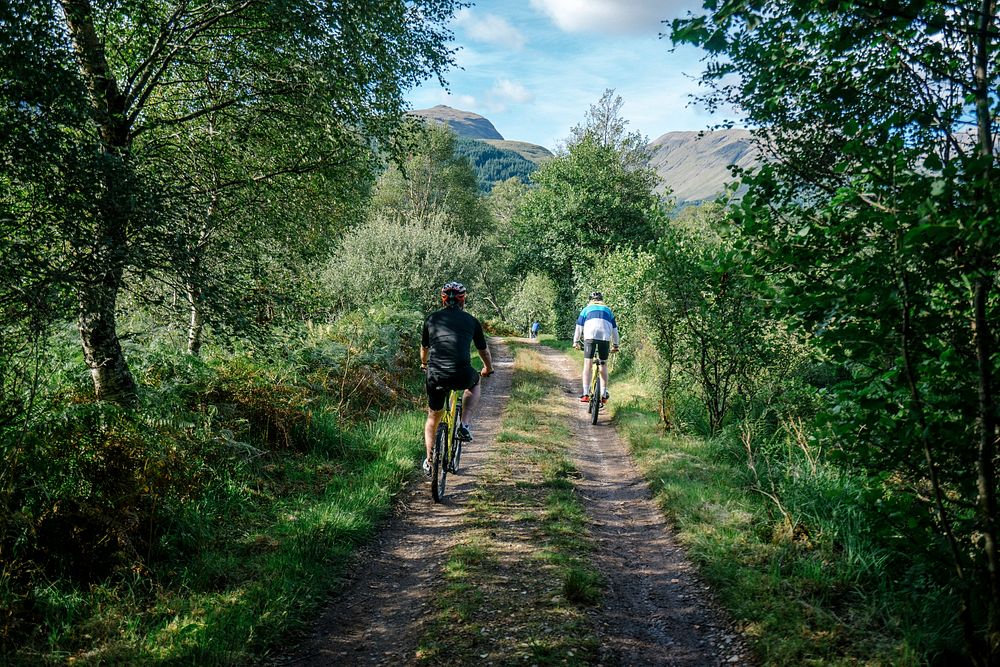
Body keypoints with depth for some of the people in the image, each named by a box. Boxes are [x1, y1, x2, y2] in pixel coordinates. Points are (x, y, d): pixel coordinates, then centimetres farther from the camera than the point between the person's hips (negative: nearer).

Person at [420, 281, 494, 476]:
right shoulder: (471, 321, 13)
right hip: (462, 376, -1)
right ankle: (464, 426, 19)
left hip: (436, 377, 2)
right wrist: (488, 369, 47)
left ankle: (429, 462, 30)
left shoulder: (432, 318, 15)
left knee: (433, 417, 25)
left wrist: (424, 364, 53)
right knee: (474, 383, 35)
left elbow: (424, 347, 32)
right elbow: (484, 351, 26)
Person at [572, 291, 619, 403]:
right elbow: (614, 329, 27)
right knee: (603, 365, 13)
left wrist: (576, 341, 27)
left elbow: (579, 327, 19)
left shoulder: (587, 309, 24)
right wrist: (615, 345, 34)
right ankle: (604, 394, 12)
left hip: (590, 336, -2)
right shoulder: (608, 310, 28)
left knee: (587, 365, -1)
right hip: (605, 338, 2)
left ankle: (585, 394, -10)